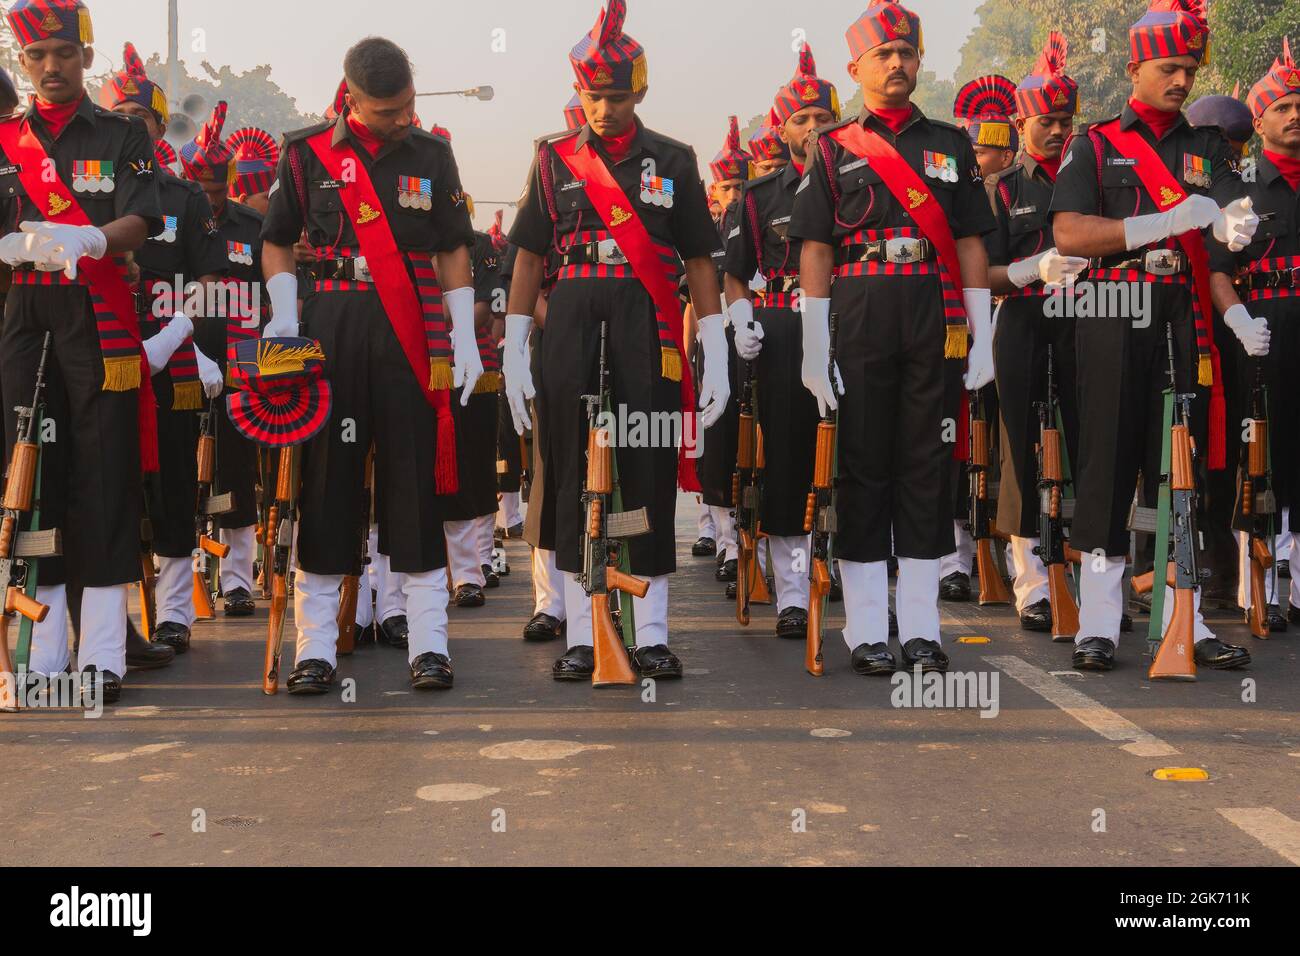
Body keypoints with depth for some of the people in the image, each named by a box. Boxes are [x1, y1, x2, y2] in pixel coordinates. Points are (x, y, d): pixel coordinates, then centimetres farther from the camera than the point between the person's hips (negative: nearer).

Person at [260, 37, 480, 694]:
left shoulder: (432, 154, 7)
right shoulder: (307, 152, 4)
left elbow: (454, 250, 10)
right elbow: (278, 241, 11)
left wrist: (464, 337, 1)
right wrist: (285, 318, -3)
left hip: (412, 341, 0)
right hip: (330, 336, 0)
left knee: (416, 485, 1)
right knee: (325, 480, 2)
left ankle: (429, 643, 7)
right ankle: (316, 646, 10)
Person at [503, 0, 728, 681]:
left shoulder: (673, 162, 7)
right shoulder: (555, 160, 9)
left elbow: (700, 262, 7)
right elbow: (529, 259, 10)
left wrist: (716, 358, 1)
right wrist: (513, 354, 4)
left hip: (649, 331, -1)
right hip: (572, 329, 1)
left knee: (650, 474, 0)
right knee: (572, 476, 1)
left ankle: (651, 634, 8)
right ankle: (581, 635, 10)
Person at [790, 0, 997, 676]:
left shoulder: (950, 145, 13)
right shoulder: (832, 149, 8)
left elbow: (971, 245, 11)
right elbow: (816, 252, 3)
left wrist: (983, 339, 4)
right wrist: (814, 352, -4)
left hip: (938, 327, 2)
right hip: (859, 326, -1)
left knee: (928, 467, 3)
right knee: (863, 468, 0)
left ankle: (921, 628, 10)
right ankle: (866, 631, 7)